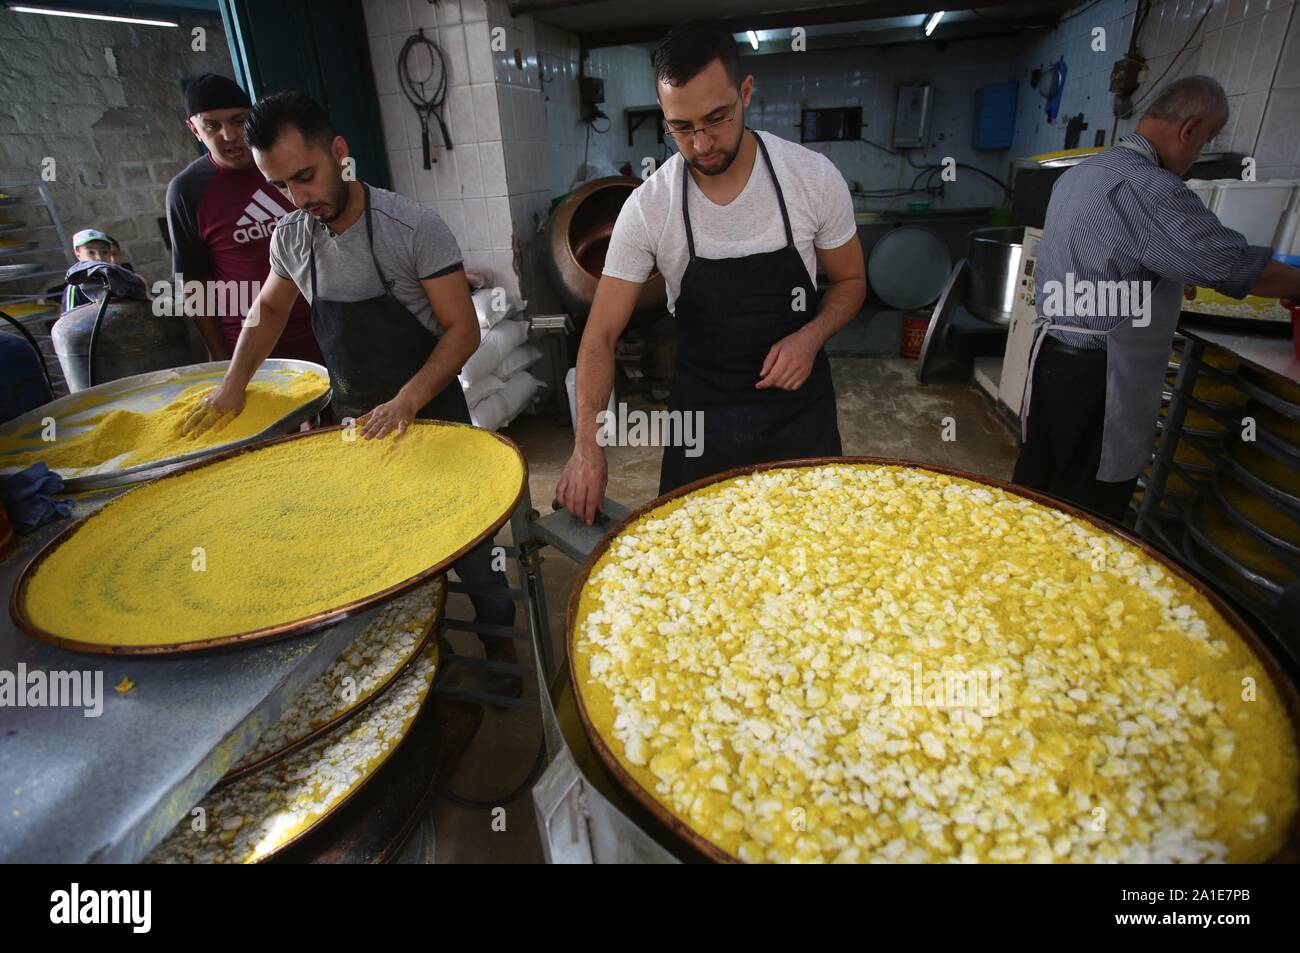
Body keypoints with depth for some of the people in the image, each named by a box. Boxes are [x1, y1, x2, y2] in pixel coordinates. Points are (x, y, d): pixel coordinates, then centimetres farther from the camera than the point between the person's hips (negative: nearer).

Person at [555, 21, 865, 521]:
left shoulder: (815, 177, -12)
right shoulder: (647, 208, -14)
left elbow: (849, 282, 2)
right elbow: (601, 334, -12)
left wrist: (810, 338, -19)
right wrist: (588, 446, -24)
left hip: (799, 403, 1)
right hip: (701, 410, 0)